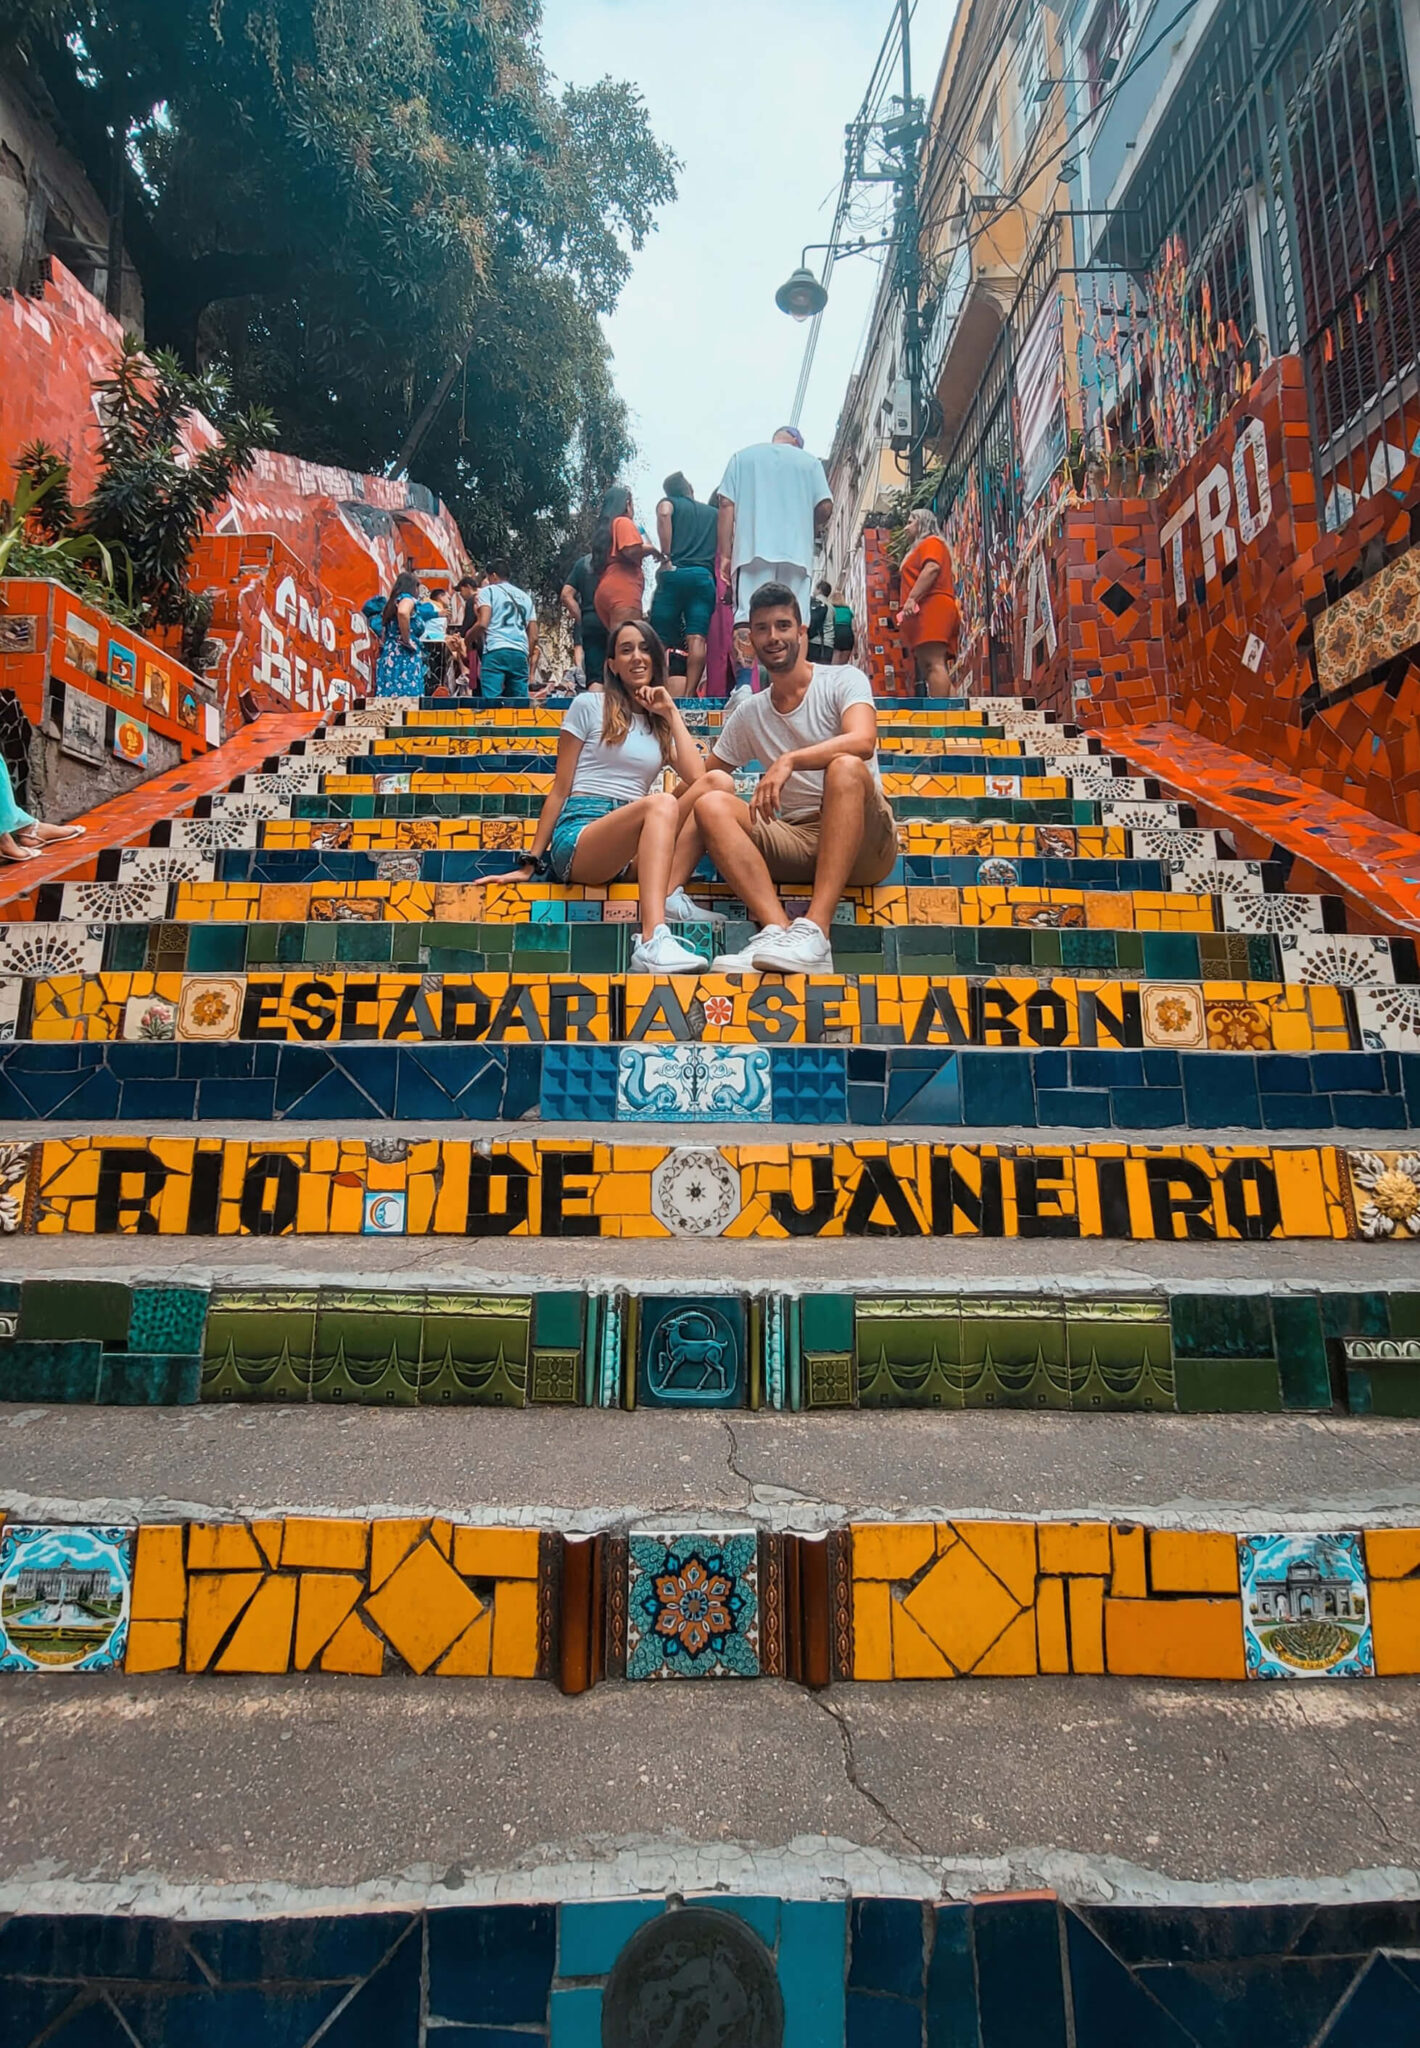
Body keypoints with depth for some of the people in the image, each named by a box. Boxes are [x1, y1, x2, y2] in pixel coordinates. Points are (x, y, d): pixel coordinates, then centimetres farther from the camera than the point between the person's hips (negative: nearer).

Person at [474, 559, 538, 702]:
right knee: (520, 703, 4)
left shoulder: (488, 591, 10)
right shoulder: (525, 597, 26)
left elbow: (482, 623, -5)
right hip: (520, 653, 5)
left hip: (495, 650, -5)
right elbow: (533, 637, 19)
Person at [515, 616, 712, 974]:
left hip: (632, 847, 4)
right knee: (661, 803, -37)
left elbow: (696, 779, 1)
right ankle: (654, 942, -55)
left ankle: (669, 892, -32)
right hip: (578, 835, -4)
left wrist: (671, 713, 7)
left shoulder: (661, 723, 21)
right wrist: (531, 863, 2)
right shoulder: (589, 705, 9)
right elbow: (560, 790, 7)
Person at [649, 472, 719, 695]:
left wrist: (666, 557, -8)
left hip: (675, 574, -2)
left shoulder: (669, 502, 16)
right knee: (697, 638, -10)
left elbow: (664, 514, -8)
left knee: (661, 640, -3)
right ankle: (689, 693, -22)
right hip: (706, 576, 2)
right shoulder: (713, 512, 26)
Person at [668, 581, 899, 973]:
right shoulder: (748, 713, 16)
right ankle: (778, 928, -39)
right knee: (711, 804, -17)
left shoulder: (843, 681, 3)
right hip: (795, 841, 4)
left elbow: (863, 741, -19)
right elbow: (702, 779, 16)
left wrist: (789, 760, -32)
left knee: (845, 766, -33)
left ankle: (814, 932, -46)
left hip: (863, 842, -4)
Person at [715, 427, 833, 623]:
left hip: (752, 550, -1)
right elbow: (825, 505, 6)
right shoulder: (810, 461, 16)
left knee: (747, 617, -11)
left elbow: (727, 504, 6)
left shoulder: (742, 457, 16)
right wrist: (812, 530, 26)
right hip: (796, 552, 1)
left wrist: (725, 554, 3)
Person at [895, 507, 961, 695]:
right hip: (928, 611, 10)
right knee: (929, 666, -1)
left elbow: (932, 568, -13)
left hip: (931, 607, -10)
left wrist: (911, 599, -22)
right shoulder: (920, 548, 34)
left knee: (934, 664, -22)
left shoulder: (931, 542, 6)